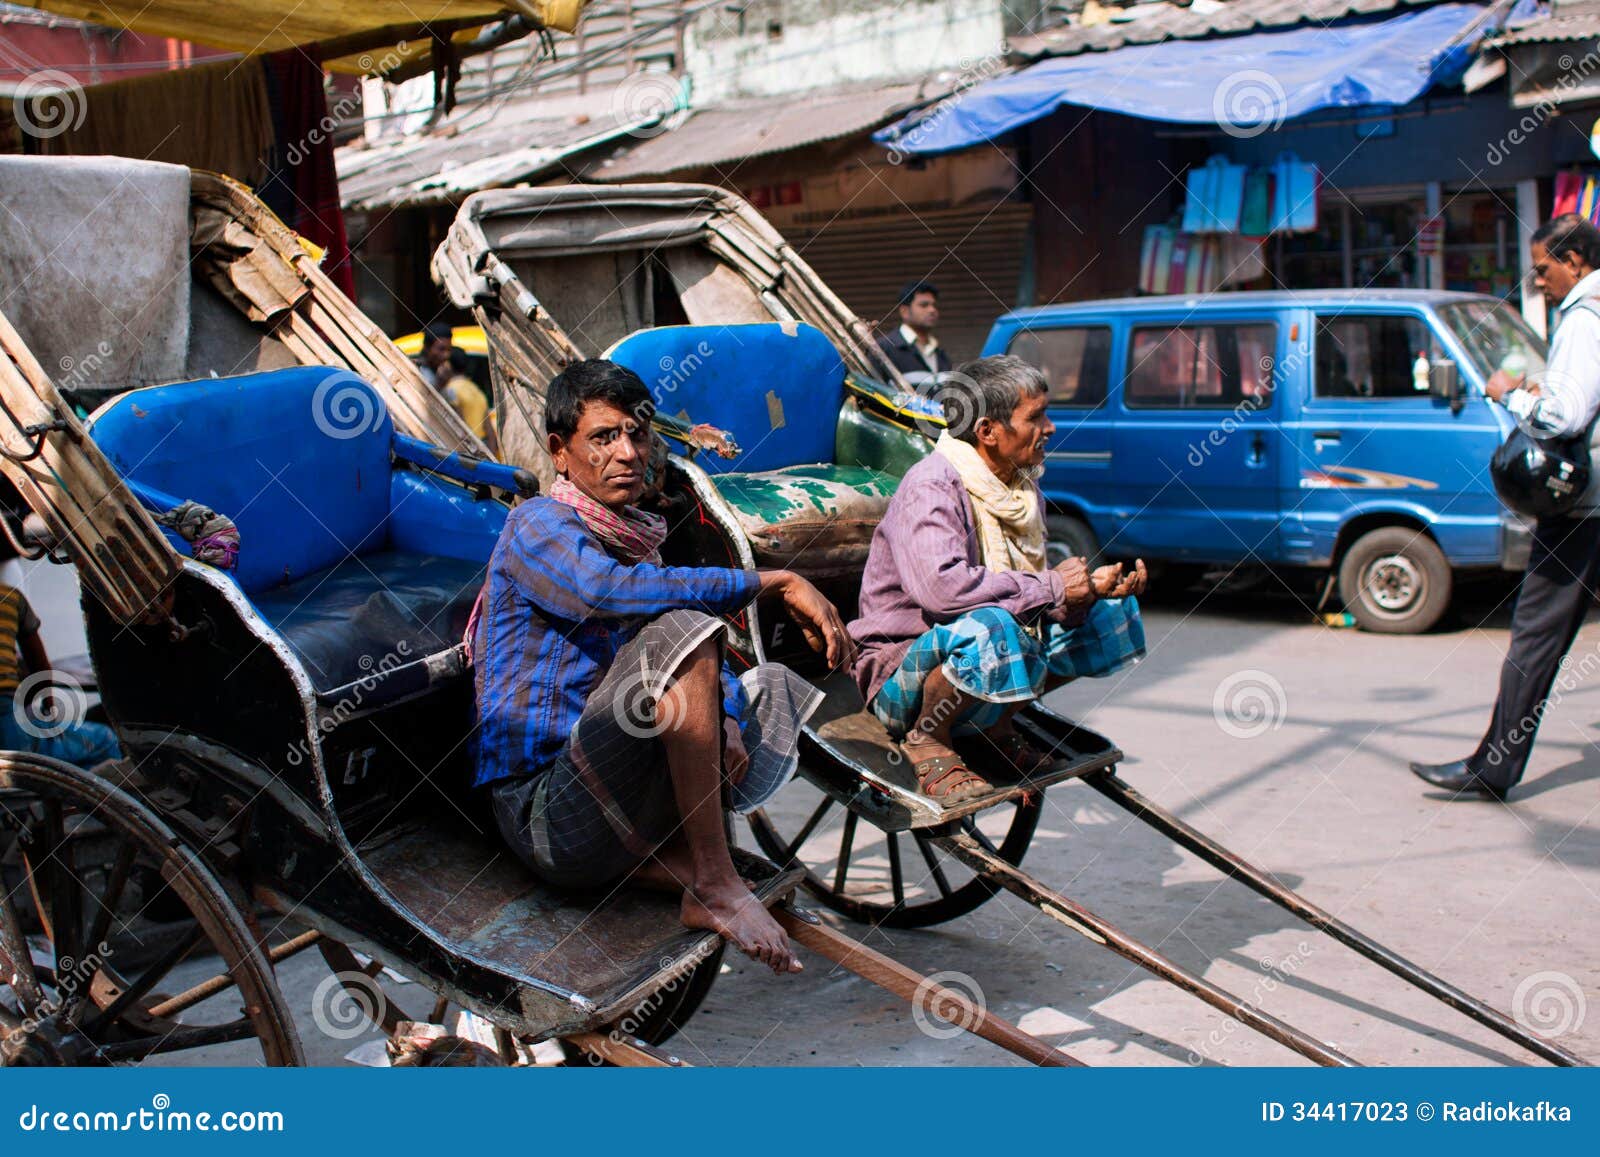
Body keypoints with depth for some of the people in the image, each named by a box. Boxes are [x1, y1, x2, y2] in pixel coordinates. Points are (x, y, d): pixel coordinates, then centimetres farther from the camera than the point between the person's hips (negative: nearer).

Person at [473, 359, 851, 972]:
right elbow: (610, 590, -30)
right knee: (679, 628, -26)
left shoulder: (637, 542, 17)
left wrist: (726, 721, -9)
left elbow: (708, 670, 15)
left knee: (771, 687, 17)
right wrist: (777, 583, -25)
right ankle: (714, 887, -23)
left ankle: (667, 862, -5)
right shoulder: (538, 525, -7)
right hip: (545, 813, -9)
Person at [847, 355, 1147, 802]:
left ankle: (997, 721, 8)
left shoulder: (1021, 489, 6)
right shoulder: (931, 488, -21)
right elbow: (942, 586, -37)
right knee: (988, 627, -40)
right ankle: (926, 740, -12)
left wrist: (1091, 587, -9)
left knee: (1114, 611, 6)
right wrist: (1051, 586, -27)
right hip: (906, 678, -9)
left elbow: (1030, 596, 12)